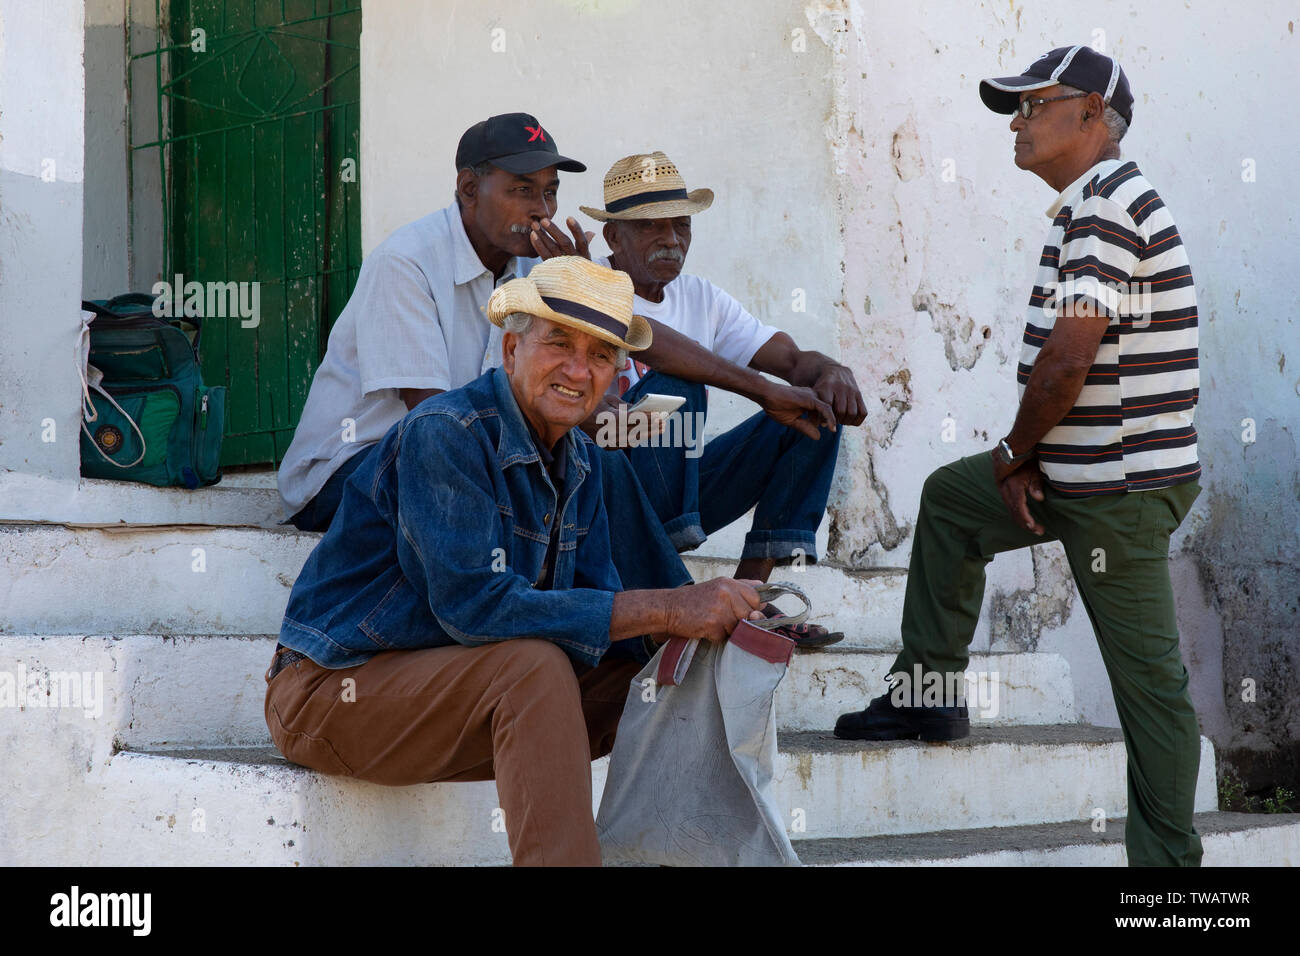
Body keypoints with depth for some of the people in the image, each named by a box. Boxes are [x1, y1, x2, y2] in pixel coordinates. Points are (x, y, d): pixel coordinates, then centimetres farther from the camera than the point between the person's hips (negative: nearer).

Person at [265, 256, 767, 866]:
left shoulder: (580, 464, 8)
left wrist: (712, 618, -19)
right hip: (333, 691, -8)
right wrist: (663, 610, -31)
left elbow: (593, 603, 2)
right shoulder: (445, 433, -20)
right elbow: (476, 606, -29)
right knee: (535, 666, -32)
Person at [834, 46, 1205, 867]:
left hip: (1119, 490, -11)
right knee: (948, 497, 24)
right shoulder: (1095, 203, 14)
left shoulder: (1106, 203, -18)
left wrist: (1014, 454, -8)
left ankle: (1168, 857, 3)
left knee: (1147, 675, -4)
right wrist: (1026, 461, 5)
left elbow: (1067, 360, -23)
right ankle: (929, 691, 28)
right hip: (1081, 470, 11)